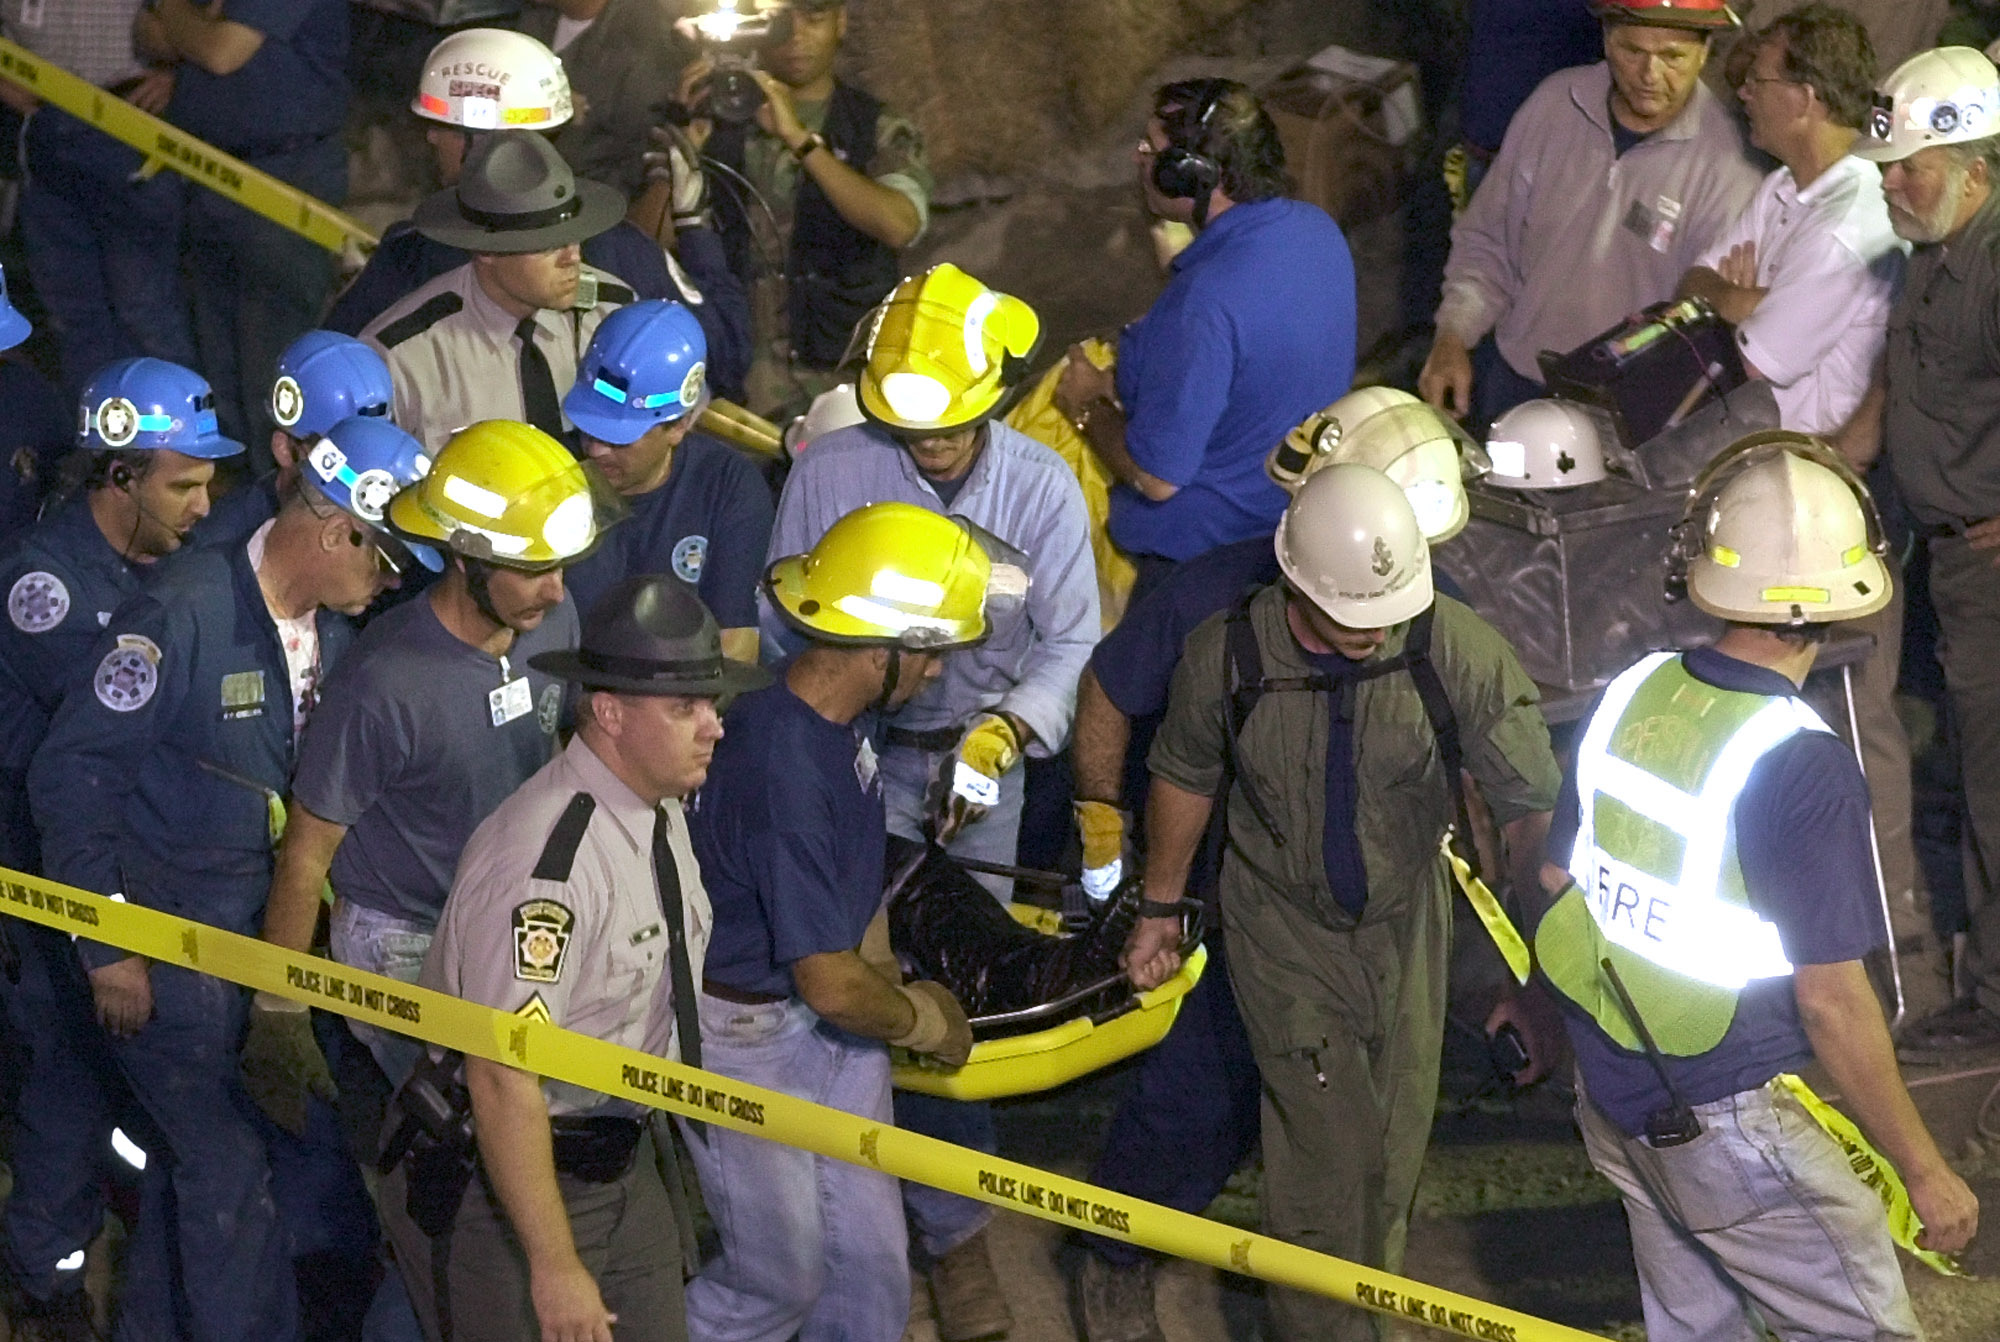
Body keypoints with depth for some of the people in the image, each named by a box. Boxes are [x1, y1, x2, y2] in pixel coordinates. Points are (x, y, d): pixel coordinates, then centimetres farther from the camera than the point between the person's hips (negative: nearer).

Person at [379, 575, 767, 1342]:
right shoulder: (546, 862, -28)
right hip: (497, 1179, -9)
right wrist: (554, 1266, -25)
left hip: (623, 1162, 9)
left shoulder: (662, 811, 2)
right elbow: (504, 1081, -28)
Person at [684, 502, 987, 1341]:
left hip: (828, 1022, 9)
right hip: (746, 1038, -9)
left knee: (871, 1264, 14)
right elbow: (832, 985, -29)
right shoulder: (781, 773, -34)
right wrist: (927, 1022, -10)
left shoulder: (840, 722, -4)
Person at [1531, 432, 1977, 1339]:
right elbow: (1830, 997, -22)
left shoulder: (1631, 693, -5)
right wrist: (1925, 1170, -12)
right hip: (1730, 1121, -7)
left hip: (1611, 1089, 7)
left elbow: (1560, 877, 8)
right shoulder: (1800, 764, -25)